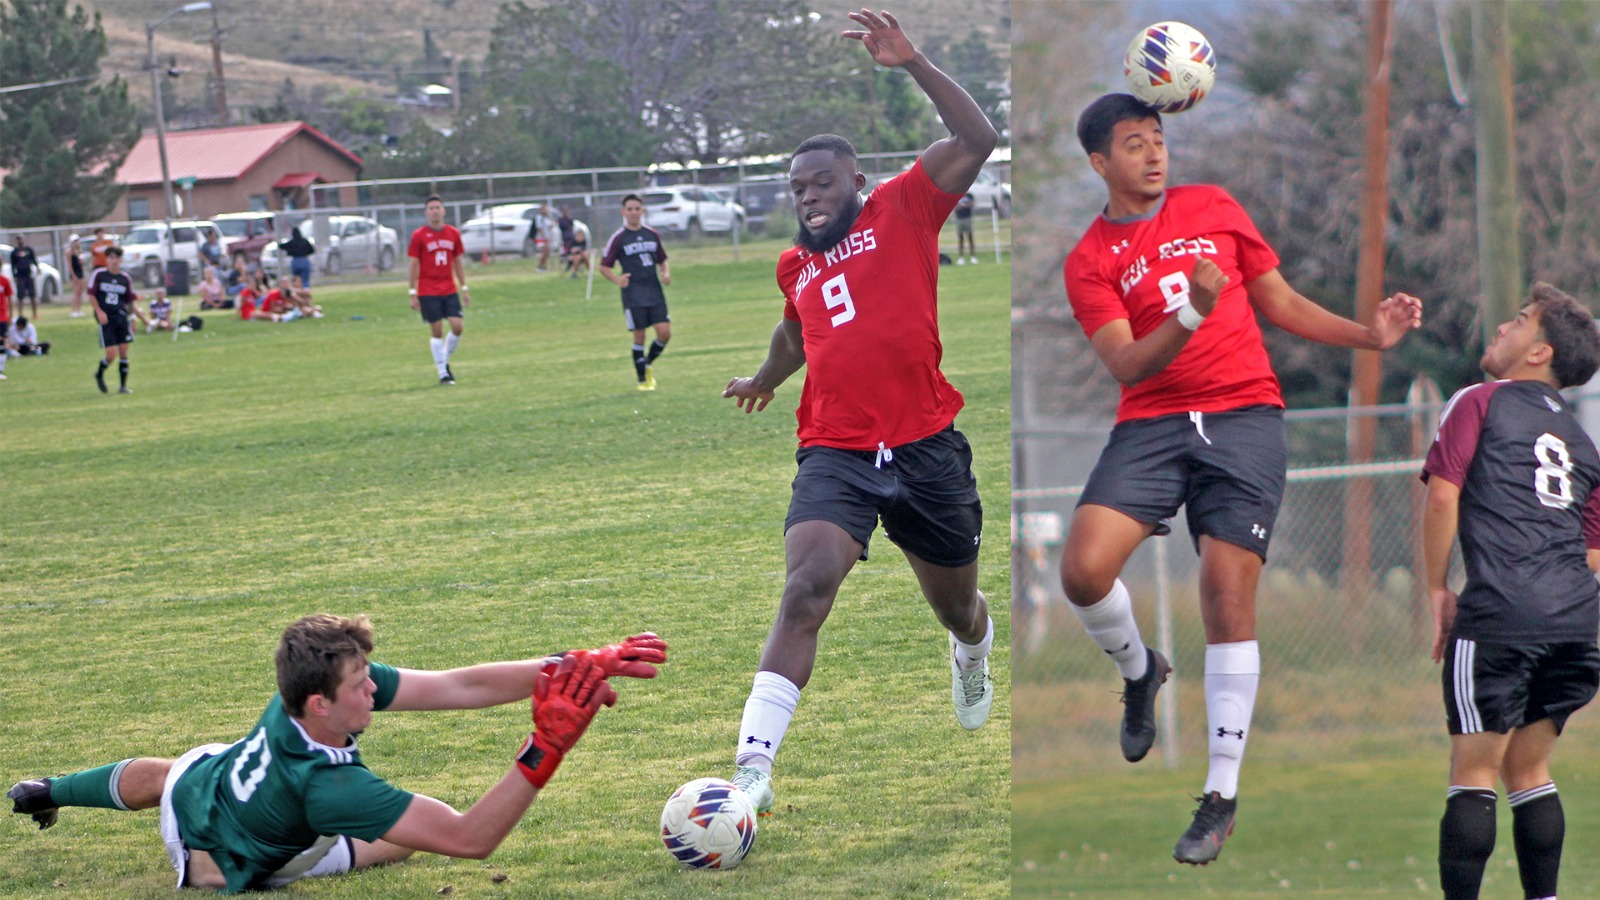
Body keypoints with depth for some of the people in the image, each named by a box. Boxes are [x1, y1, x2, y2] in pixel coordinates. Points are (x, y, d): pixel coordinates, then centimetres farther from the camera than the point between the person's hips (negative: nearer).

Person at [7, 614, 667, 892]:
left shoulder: (322, 681, -34)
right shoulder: (328, 785, -51)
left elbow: (460, 686, -36)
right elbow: (471, 838, -53)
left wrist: (572, 669, -46)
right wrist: (546, 749, -62)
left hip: (202, 774, 6)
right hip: (214, 855, -6)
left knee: (155, 779, 41)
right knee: (401, 840, 7)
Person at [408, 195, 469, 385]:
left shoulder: (453, 234, 7)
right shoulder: (419, 236, -3)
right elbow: (414, 265, -1)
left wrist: (464, 289, 11)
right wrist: (413, 294, -4)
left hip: (449, 290, 3)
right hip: (428, 291, -3)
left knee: (457, 326, -8)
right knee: (437, 331, -5)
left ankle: (445, 361, 16)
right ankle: (443, 374, 2)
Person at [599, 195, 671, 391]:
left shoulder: (652, 234, 10)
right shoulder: (618, 238, -2)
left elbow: (661, 260, 21)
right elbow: (604, 266, 2)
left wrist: (666, 273, 1)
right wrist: (616, 279, -16)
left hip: (654, 290, 3)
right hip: (633, 293, -3)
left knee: (665, 332, -6)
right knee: (639, 336, -2)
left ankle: (648, 364, 20)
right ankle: (642, 379, 11)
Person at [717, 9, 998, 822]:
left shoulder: (902, 212, 1)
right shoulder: (795, 265, 14)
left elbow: (976, 140, -13)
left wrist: (911, 63, -20)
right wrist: (765, 380, 53)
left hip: (925, 446, -2)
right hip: (835, 453, 2)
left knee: (956, 605, 16)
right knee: (806, 588, -22)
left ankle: (972, 658, 57)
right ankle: (753, 769, -32)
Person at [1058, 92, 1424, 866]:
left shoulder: (1214, 209, 12)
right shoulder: (1090, 261, 4)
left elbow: (1280, 302, 19)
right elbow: (1126, 364, -9)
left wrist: (1368, 334, 8)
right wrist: (1192, 314, -26)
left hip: (1244, 416, 0)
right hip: (1151, 424, 0)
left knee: (1227, 597, -9)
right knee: (1083, 569, -20)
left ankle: (1222, 795, -3)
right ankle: (1139, 671, 15)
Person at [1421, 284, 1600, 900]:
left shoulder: (1480, 404, 6)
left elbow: (1442, 494, -4)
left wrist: (1438, 591, 4)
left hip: (1499, 616, -6)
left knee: (1475, 773, -6)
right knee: (1527, 768, 16)